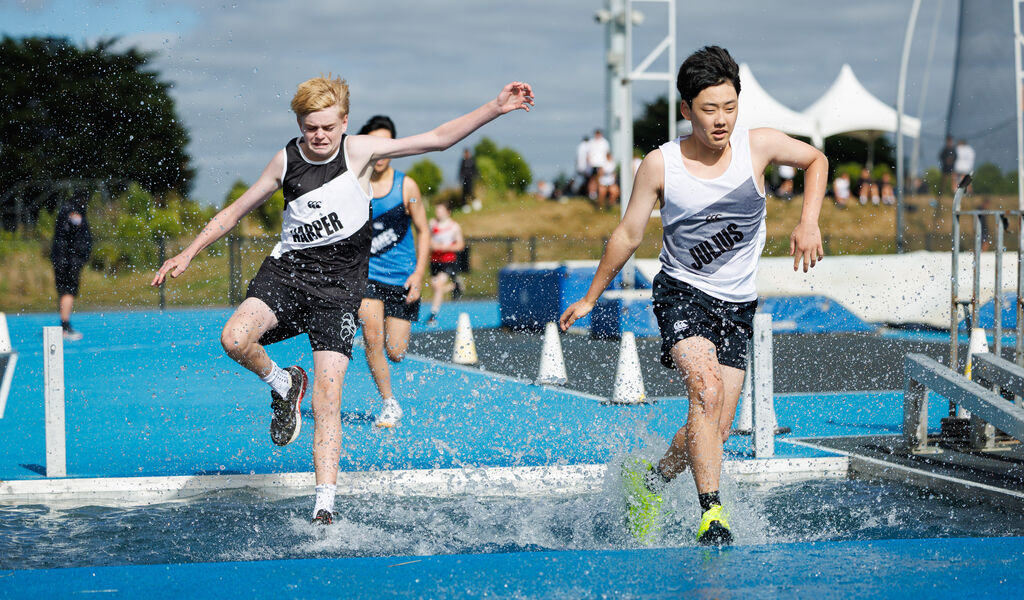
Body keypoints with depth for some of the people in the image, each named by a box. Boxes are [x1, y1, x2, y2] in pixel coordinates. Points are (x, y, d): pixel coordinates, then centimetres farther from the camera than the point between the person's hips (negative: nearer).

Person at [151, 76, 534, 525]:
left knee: (328, 401, -11)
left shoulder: (359, 151, -3)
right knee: (235, 340, -26)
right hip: (286, 270, 2)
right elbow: (236, 211, 15)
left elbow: (437, 139, -5)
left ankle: (325, 506, -11)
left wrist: (495, 109, -13)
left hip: (337, 286, -2)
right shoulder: (286, 161, 3)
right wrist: (188, 254, 10)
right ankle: (283, 385, 6)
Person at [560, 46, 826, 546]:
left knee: (715, 429, 2)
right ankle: (711, 510, -28)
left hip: (737, 305, 3)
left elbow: (816, 160, 11)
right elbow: (627, 235, 2)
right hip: (682, 293, -3)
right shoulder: (660, 165, -10)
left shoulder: (759, 146, -8)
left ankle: (648, 480, 29)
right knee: (707, 390, -28)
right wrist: (590, 298, 9)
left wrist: (808, 223, -4)